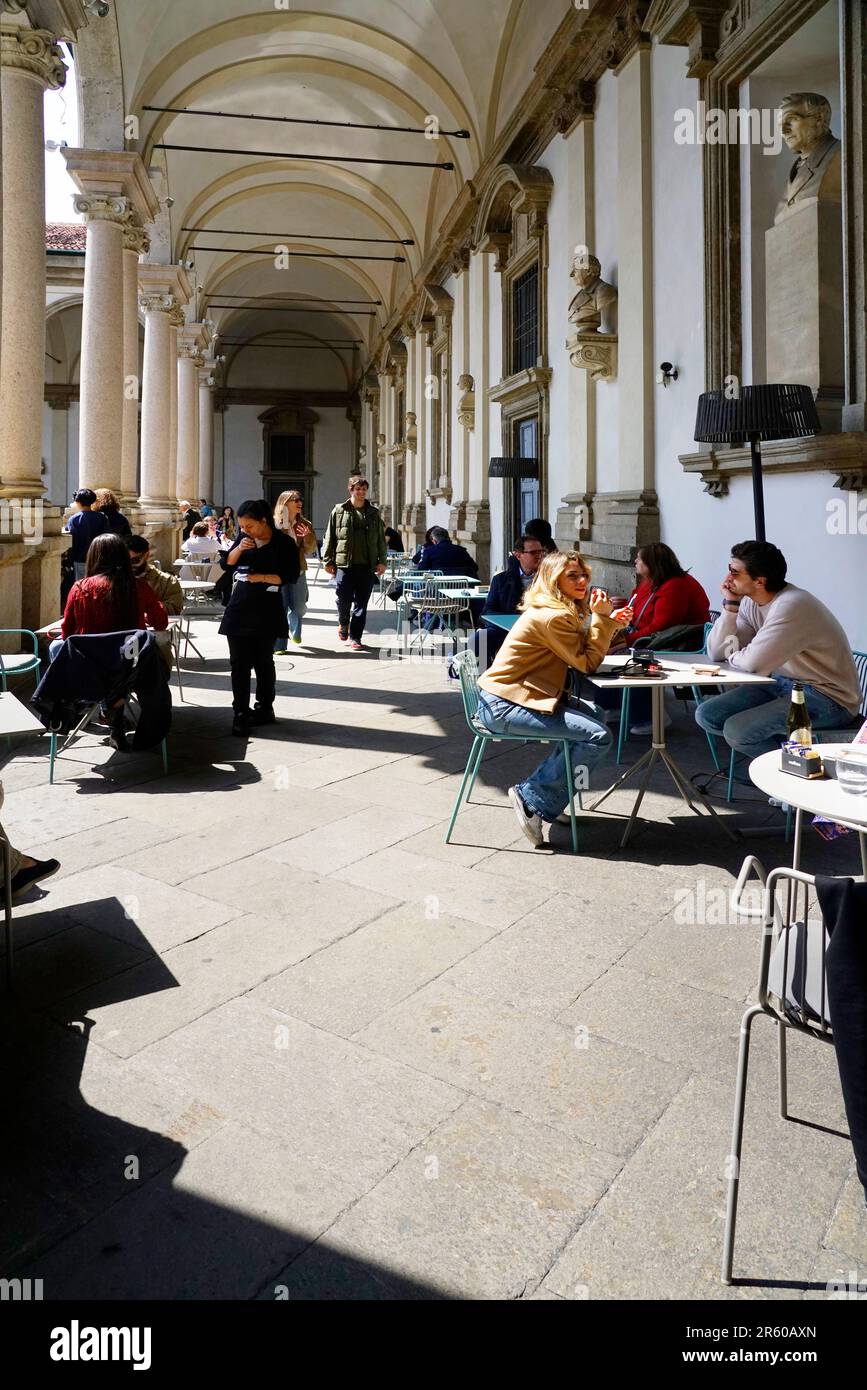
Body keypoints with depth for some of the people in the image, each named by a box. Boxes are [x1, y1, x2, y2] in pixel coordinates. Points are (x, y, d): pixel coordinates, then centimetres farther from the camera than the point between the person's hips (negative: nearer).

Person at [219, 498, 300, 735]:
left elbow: (291, 575, -8)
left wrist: (262, 577, -15)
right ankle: (240, 714, 3)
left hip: (267, 612, -3)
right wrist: (239, 548, -11)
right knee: (239, 664, -1)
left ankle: (265, 709, 22)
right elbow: (226, 564, 6)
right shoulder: (243, 539, 9)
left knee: (263, 662, 8)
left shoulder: (284, 543, -4)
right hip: (239, 609, 3)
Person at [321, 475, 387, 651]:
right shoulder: (339, 511, 6)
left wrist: (381, 561, 3)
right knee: (344, 599, -3)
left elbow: (381, 539, 12)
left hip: (367, 565, 2)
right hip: (344, 564, -1)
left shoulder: (373, 513, 11)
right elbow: (329, 537, 6)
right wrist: (328, 561, 2)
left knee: (361, 603, 2)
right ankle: (343, 623, 28)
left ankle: (355, 638, 9)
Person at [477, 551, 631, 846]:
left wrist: (610, 623, 3)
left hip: (505, 698, 10)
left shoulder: (566, 611, 14)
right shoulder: (553, 617, -18)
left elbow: (583, 655, 12)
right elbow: (587, 663, -12)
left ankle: (546, 803, 16)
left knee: (594, 716, 17)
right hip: (502, 705, -10)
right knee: (599, 737, -15)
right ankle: (531, 798, -5)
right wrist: (601, 619, -8)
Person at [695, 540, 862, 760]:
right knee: (707, 715, -1)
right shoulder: (750, 602, 1)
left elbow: (753, 663, -30)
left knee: (736, 731, -24)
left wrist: (732, 656, -7)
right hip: (784, 683, 9)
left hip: (828, 699, -9)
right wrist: (730, 605, -9)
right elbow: (715, 653, -1)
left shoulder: (792, 605, -25)